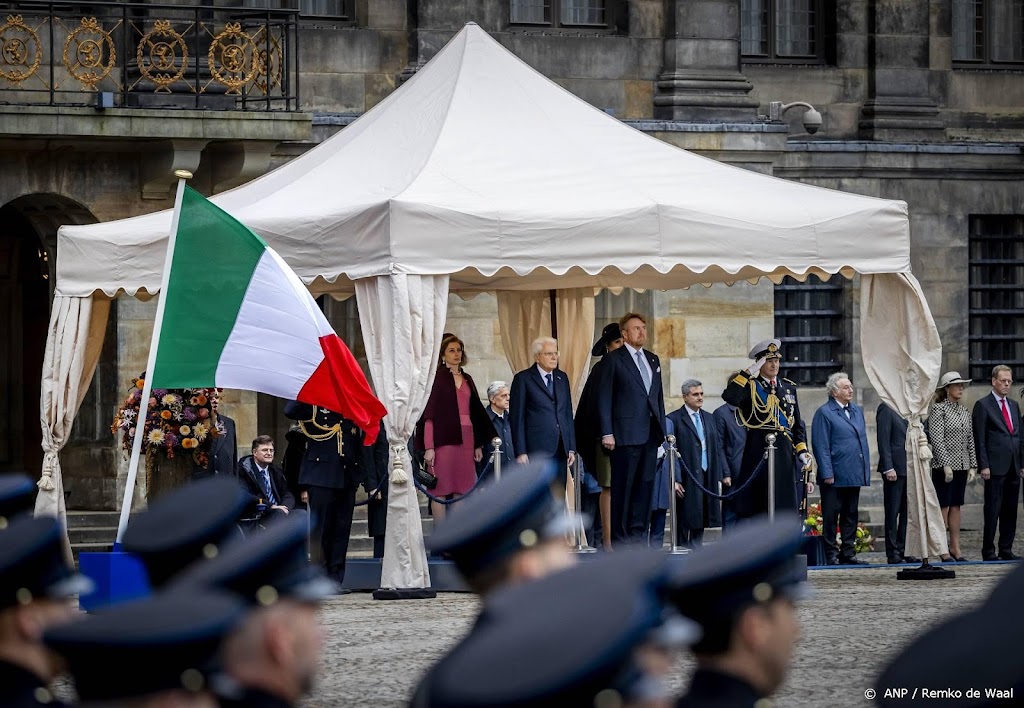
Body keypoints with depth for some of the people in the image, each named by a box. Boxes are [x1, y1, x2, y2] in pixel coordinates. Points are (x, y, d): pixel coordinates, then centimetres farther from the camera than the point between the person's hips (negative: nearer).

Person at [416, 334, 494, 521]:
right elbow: (428, 414, -7)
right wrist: (429, 447, -14)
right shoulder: (437, 378, -2)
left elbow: (476, 412, 18)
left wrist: (478, 444, 13)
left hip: (465, 439, 6)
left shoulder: (467, 379, 16)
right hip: (443, 438, -6)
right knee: (441, 488, -5)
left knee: (461, 488, 5)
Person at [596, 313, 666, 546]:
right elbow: (604, 398, -5)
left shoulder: (653, 360, 17)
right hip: (626, 433, -6)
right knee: (623, 486, -2)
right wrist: (607, 433, -11)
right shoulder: (613, 359, -1)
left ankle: (638, 531, 11)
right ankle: (620, 535, 1)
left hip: (650, 433, 6)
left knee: (645, 483, 5)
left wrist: (662, 429, 12)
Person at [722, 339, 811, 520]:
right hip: (759, 454, -5)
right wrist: (748, 373, -15)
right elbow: (730, 397, -21)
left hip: (786, 454, 5)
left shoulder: (788, 387, 16)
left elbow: (798, 425, 19)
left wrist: (801, 451, 5)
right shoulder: (750, 386, 2)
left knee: (787, 509, 4)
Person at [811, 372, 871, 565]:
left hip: (854, 476, 7)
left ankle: (848, 553, 16)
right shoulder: (824, 413, -7)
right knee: (830, 517, -1)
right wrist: (827, 473, -16)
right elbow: (821, 446, -11)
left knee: (851, 515, 10)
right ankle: (831, 554, 3)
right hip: (835, 476, -7)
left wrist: (866, 471, 13)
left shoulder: (857, 410, 15)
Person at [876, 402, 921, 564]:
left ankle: (903, 551, 11)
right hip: (894, 468, -8)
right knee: (892, 512, -3)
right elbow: (883, 441, -13)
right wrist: (888, 468, -17)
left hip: (909, 468, 8)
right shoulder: (886, 409, -8)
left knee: (907, 512, 7)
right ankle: (893, 553, 0)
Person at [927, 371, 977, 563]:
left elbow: (970, 440, 15)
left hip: (961, 467, 6)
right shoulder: (938, 409, -7)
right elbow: (936, 439, -13)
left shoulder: (965, 411, 13)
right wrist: (946, 465, -18)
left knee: (956, 506, 8)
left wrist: (973, 466, 9)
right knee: (943, 506, -4)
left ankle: (955, 547, 10)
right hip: (943, 466, -6)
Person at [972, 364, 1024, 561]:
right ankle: (988, 551, -2)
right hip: (995, 468, -6)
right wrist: (984, 466, -13)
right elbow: (979, 439, -7)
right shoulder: (983, 405, -3)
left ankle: (1006, 549, 13)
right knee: (993, 510, -6)